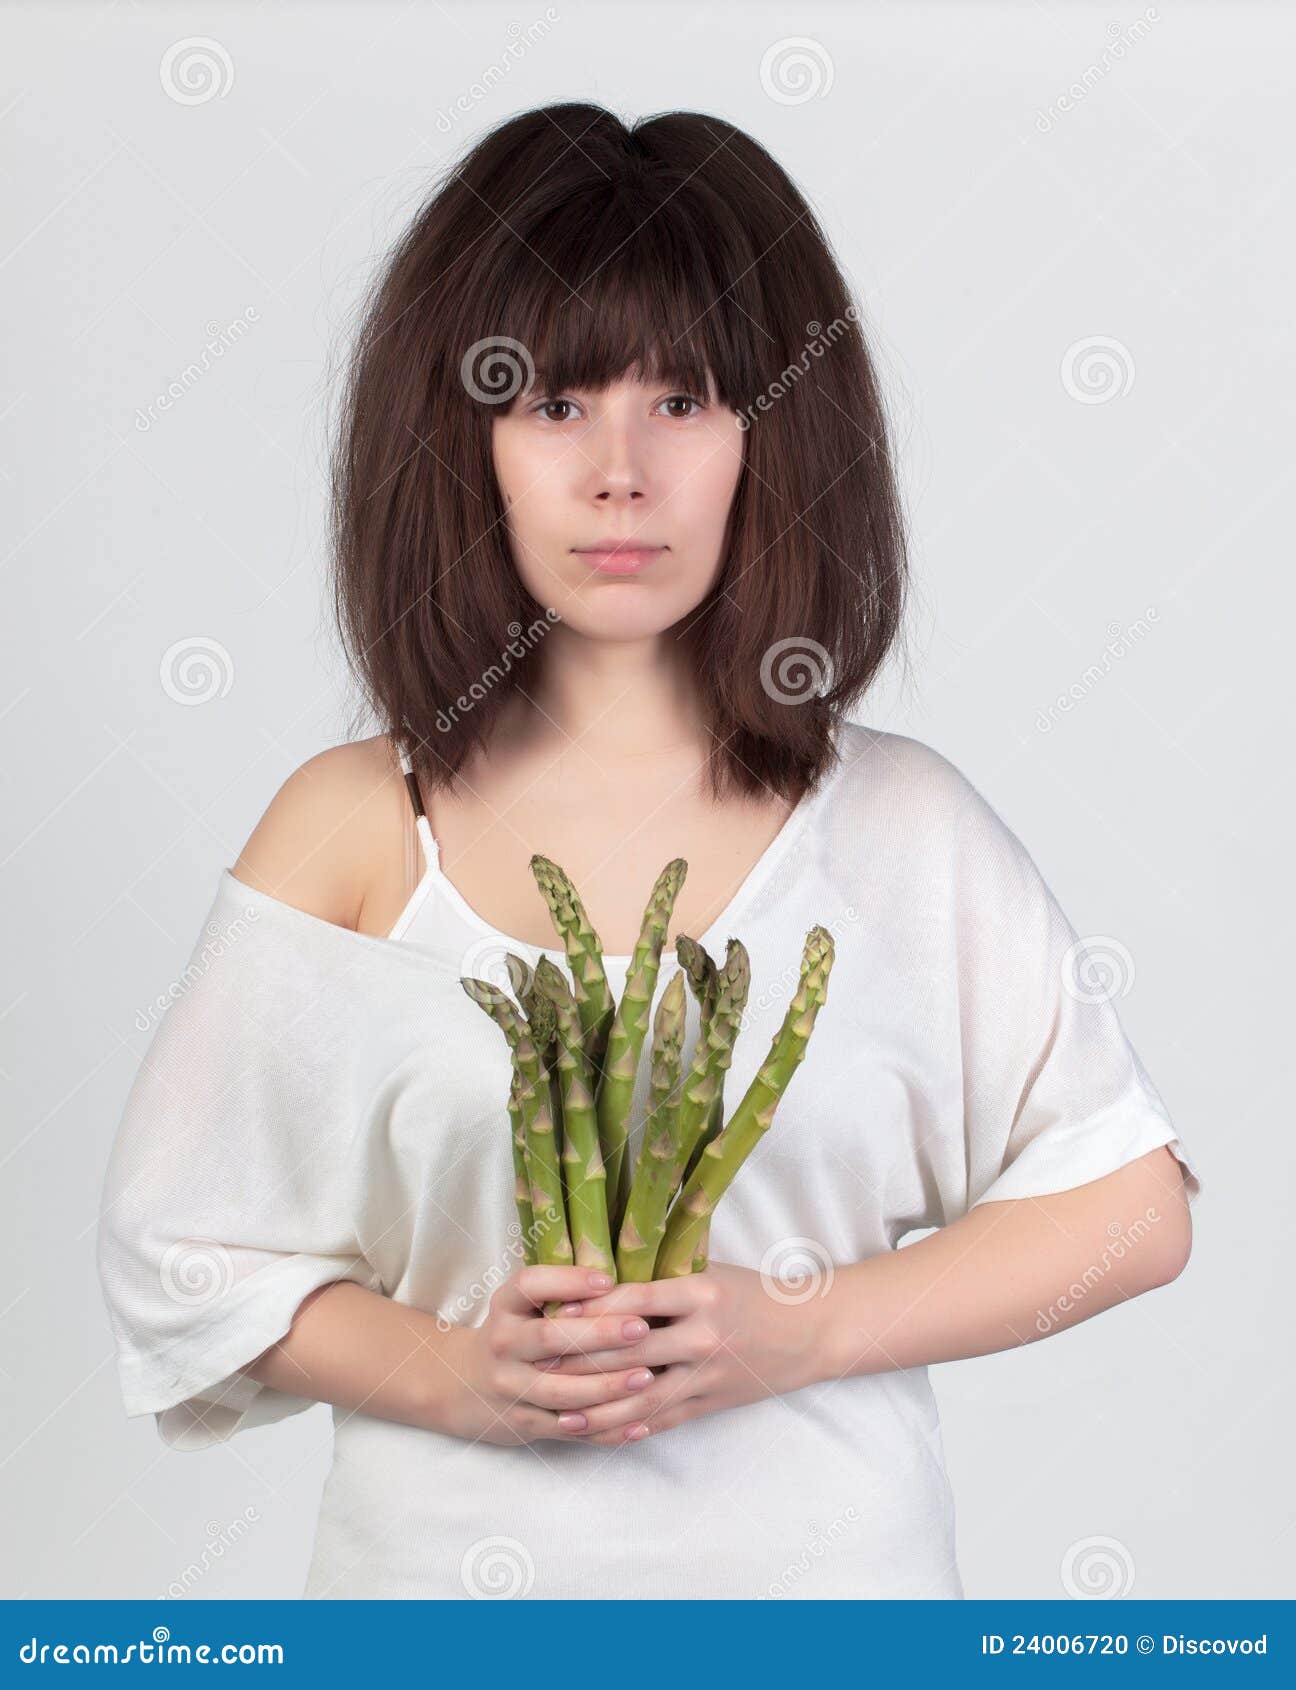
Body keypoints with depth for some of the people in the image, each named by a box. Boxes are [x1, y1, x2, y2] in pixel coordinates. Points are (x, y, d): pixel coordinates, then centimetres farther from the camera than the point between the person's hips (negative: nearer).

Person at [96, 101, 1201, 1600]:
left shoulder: (901, 828, -6)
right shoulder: (352, 832, -5)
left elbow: (1131, 1206, -3)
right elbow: (186, 1253, -1)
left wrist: (805, 1328, -14)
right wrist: (451, 1375, -16)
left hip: (821, 1565, 0)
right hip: (447, 1560, 0)